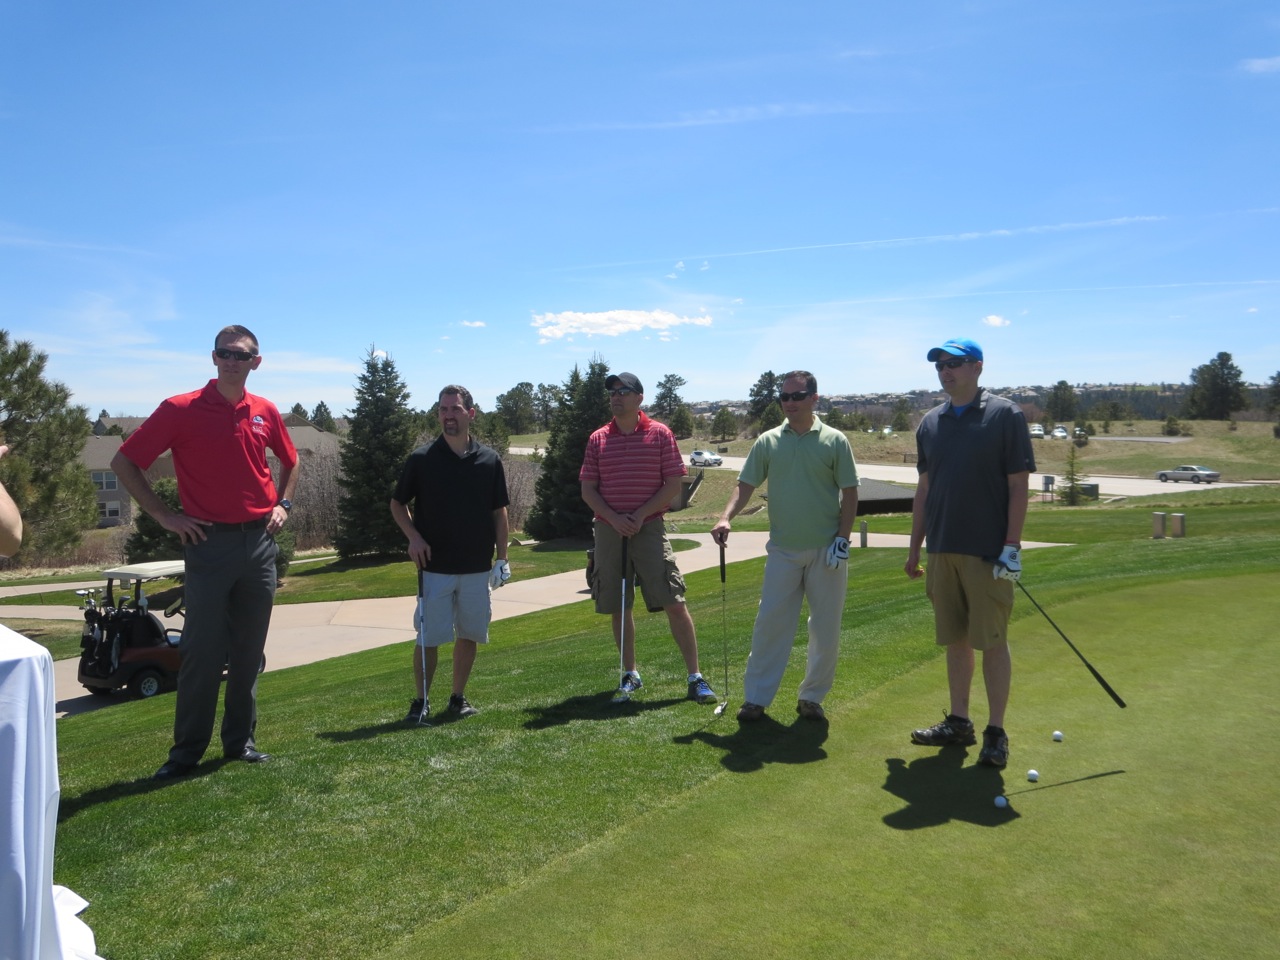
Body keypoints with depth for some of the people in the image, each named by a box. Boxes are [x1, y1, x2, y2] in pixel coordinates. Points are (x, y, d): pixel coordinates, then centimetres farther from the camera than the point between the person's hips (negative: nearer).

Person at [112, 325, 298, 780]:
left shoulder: (266, 412, 6)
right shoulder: (180, 410, -7)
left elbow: (290, 461, 24)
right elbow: (124, 462, -4)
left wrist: (283, 504, 10)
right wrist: (164, 515, -6)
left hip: (260, 542, 4)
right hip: (210, 542, -4)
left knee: (249, 650, 10)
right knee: (202, 651, -1)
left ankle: (240, 739, 22)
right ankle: (187, 750, 12)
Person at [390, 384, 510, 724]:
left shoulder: (489, 460, 3)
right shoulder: (422, 458, -3)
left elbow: (499, 511, 8)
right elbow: (398, 504, 6)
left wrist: (502, 557, 4)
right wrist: (413, 537, -10)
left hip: (477, 567, 2)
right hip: (434, 566, -2)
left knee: (469, 635, 9)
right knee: (428, 638, -1)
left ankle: (458, 698, 24)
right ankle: (420, 701, 13)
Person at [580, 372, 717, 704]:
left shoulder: (660, 434, 1)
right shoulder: (597, 439, 8)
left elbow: (674, 483, -2)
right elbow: (587, 489, 7)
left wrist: (641, 515, -11)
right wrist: (613, 518, -9)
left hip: (649, 528, -3)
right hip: (608, 530, 3)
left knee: (675, 604, -7)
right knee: (618, 607, 8)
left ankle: (695, 677, 1)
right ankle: (630, 675, 23)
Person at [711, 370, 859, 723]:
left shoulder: (835, 441, -1)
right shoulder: (767, 442, 4)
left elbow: (849, 493, 0)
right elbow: (746, 485, 4)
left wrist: (842, 538, -7)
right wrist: (726, 517, -12)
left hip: (826, 551, -1)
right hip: (782, 550, 1)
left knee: (826, 629, 6)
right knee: (770, 623, 1)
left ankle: (812, 697, 21)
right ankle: (756, 697, 9)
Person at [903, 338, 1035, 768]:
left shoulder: (1005, 415, -5)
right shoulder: (930, 423, 10)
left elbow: (1018, 486, -8)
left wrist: (1011, 547, -14)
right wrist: (915, 546, 13)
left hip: (988, 553, -5)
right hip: (943, 551, 5)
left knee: (992, 641, 1)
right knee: (955, 640, 12)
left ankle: (996, 732, 11)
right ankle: (959, 722, 23)